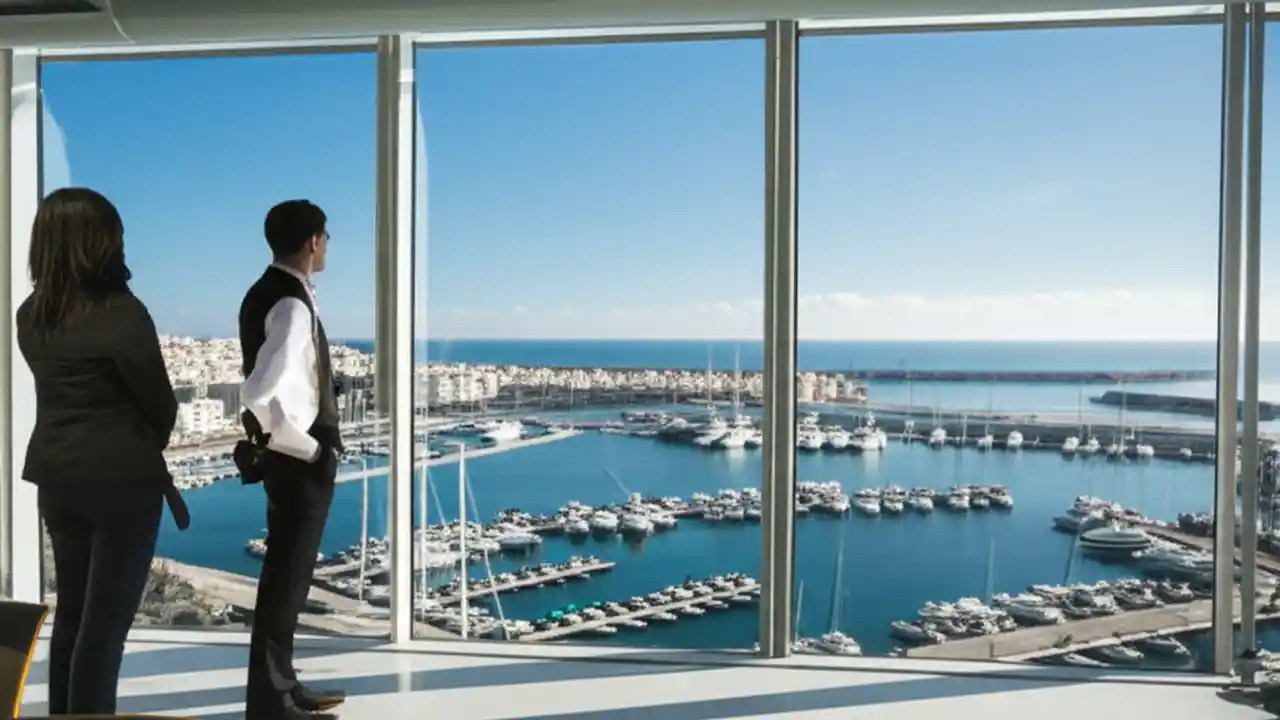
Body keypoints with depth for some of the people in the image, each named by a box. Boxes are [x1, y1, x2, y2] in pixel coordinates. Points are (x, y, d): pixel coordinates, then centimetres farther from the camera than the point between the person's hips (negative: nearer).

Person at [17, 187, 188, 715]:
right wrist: (145, 448, 11)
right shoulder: (122, 313, -18)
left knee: (71, 610, 18)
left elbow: (57, 388, 8)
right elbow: (160, 403, -10)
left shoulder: (31, 314, 4)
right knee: (106, 618, 3)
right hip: (121, 477, -7)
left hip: (56, 474, 7)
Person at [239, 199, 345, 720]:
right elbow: (258, 395, -31)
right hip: (301, 459, -10)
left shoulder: (267, 292, 10)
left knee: (288, 571, 18)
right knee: (287, 574, 0)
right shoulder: (293, 305, -21)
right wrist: (306, 447, -20)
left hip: (292, 453, 10)